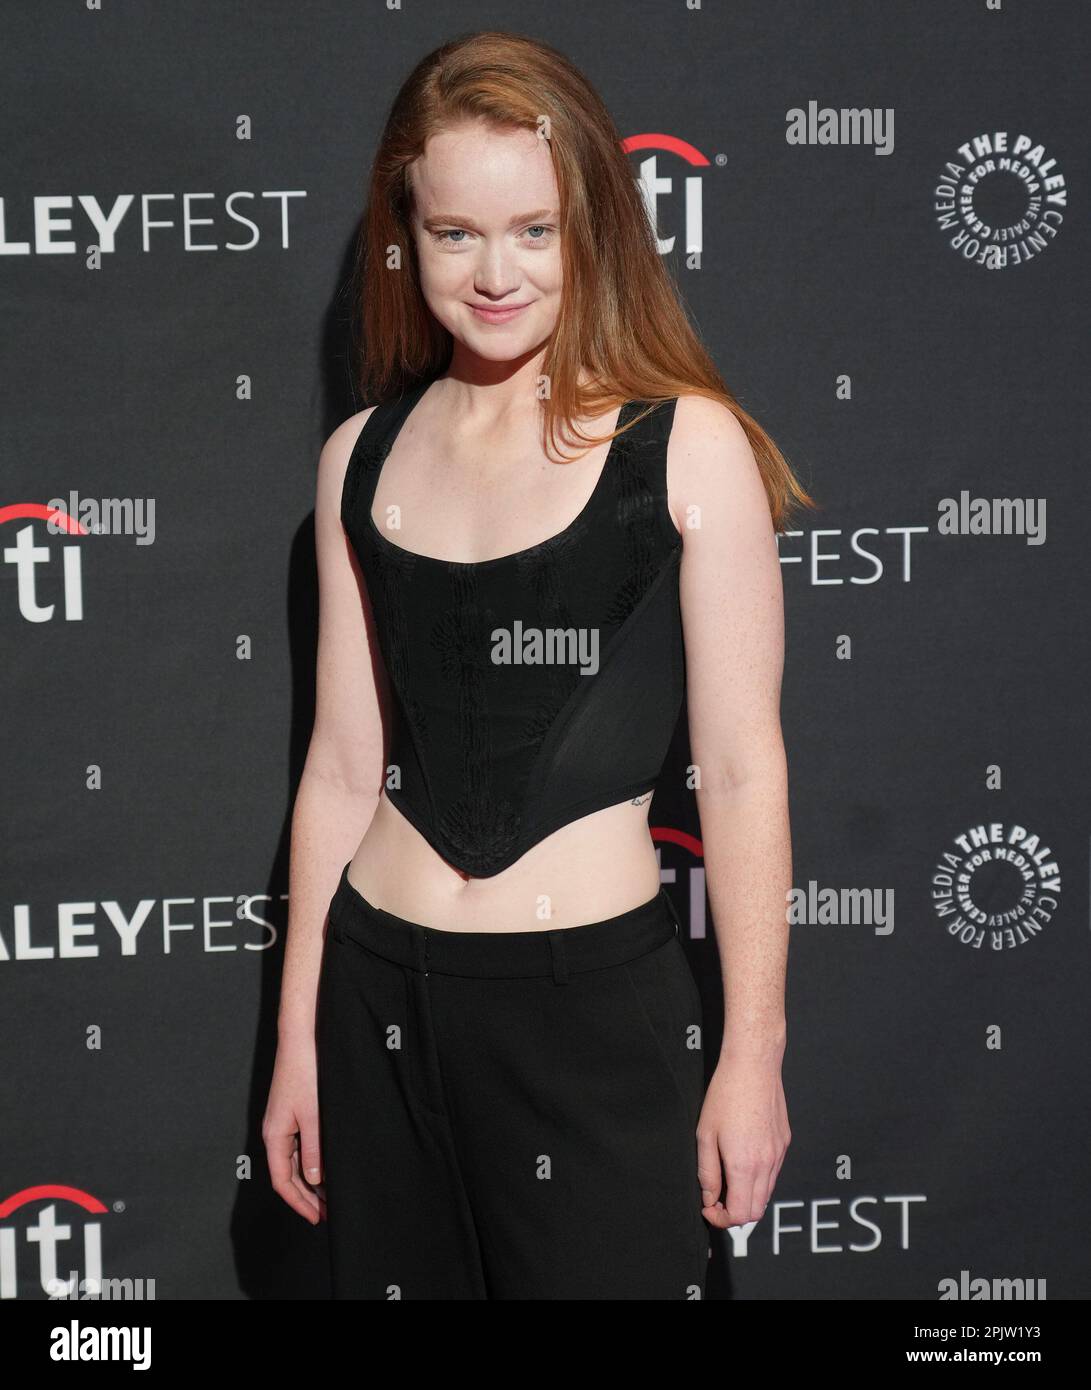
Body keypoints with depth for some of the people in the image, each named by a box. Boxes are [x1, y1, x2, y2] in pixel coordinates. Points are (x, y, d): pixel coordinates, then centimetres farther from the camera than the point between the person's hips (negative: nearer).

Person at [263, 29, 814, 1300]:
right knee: (394, 1270, 13)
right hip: (382, 992, 4)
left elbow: (742, 769, -6)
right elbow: (344, 764, 9)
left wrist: (754, 1053, -5)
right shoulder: (363, 458, 5)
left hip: (602, 998, -3)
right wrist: (297, 1034, 11)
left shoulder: (688, 445, -7)